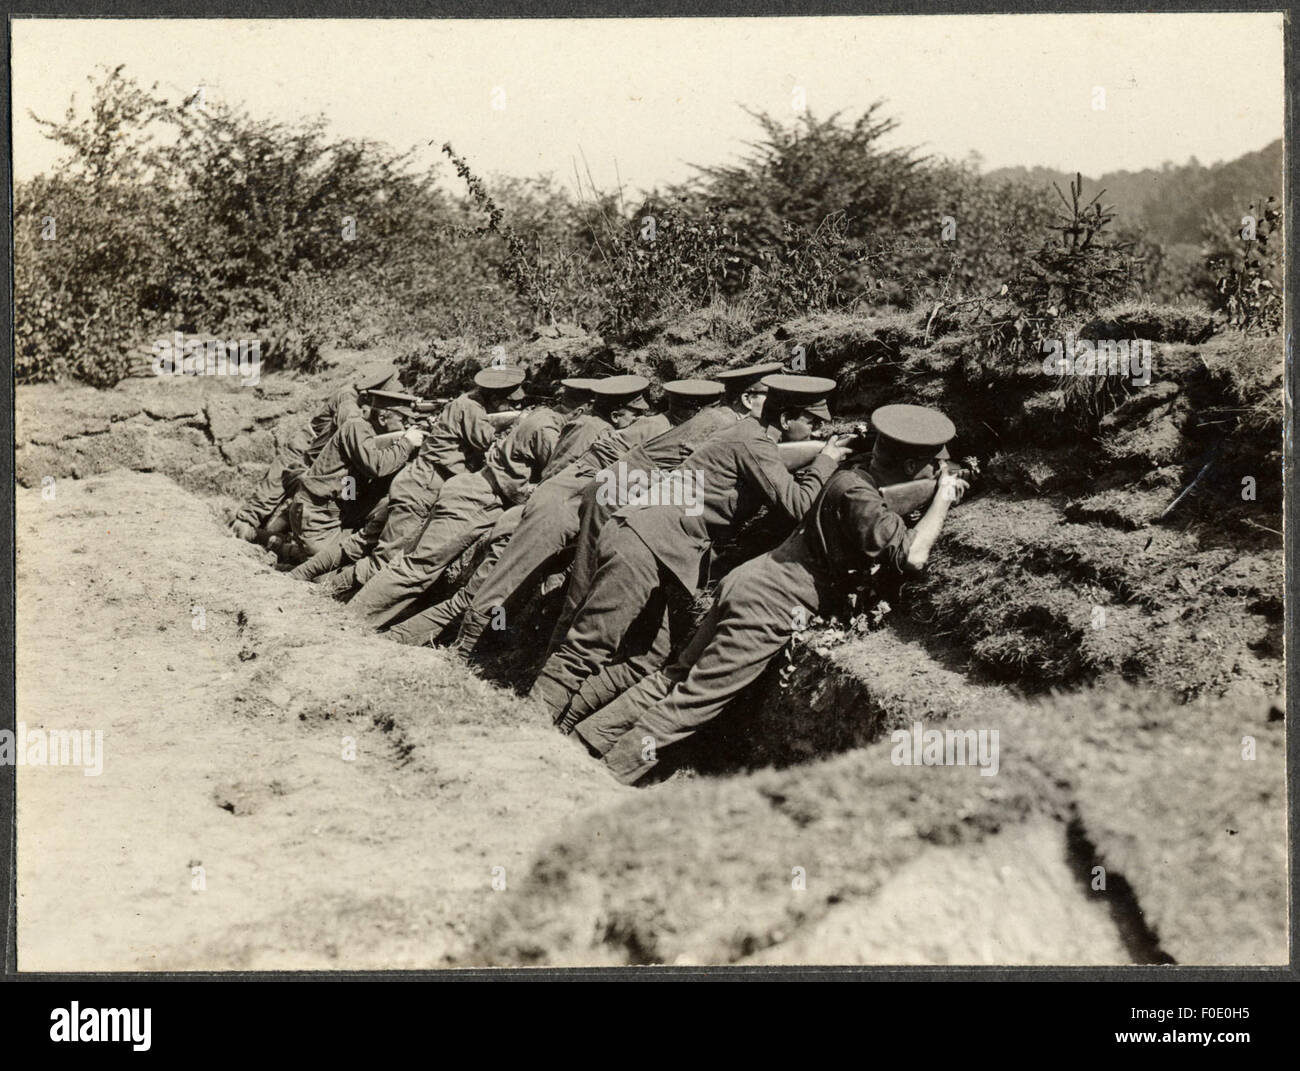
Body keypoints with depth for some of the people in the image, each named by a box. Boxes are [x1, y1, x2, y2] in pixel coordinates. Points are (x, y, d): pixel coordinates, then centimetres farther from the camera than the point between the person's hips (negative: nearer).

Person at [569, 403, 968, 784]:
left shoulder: (860, 471, 8)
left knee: (674, 678, 13)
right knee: (692, 701, -4)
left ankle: (580, 742, 15)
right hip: (772, 604, -9)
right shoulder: (857, 495, -18)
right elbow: (910, 556, -28)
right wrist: (943, 496, -14)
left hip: (749, 580, 9)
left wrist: (944, 488, 15)